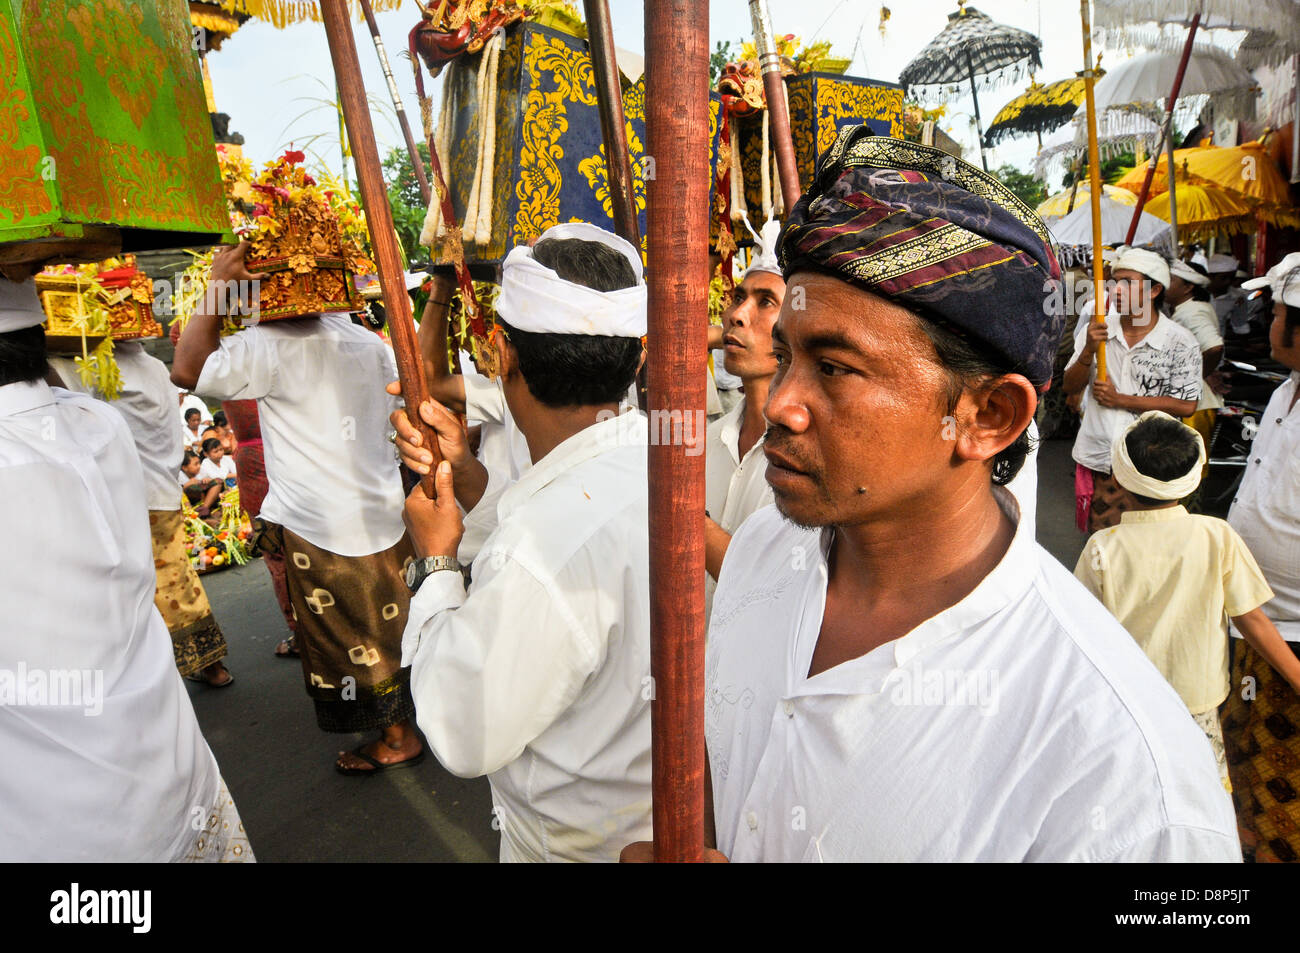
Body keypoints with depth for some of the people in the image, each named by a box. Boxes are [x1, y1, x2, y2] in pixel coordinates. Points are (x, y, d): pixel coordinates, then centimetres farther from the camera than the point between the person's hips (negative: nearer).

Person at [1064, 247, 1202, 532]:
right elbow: (1070, 387, 2)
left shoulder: (1180, 342, -6)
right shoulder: (1095, 330, 2)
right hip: (1097, 459, 2)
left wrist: (1120, 400, -13)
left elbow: (1186, 406, -8)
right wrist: (1089, 350, -16)